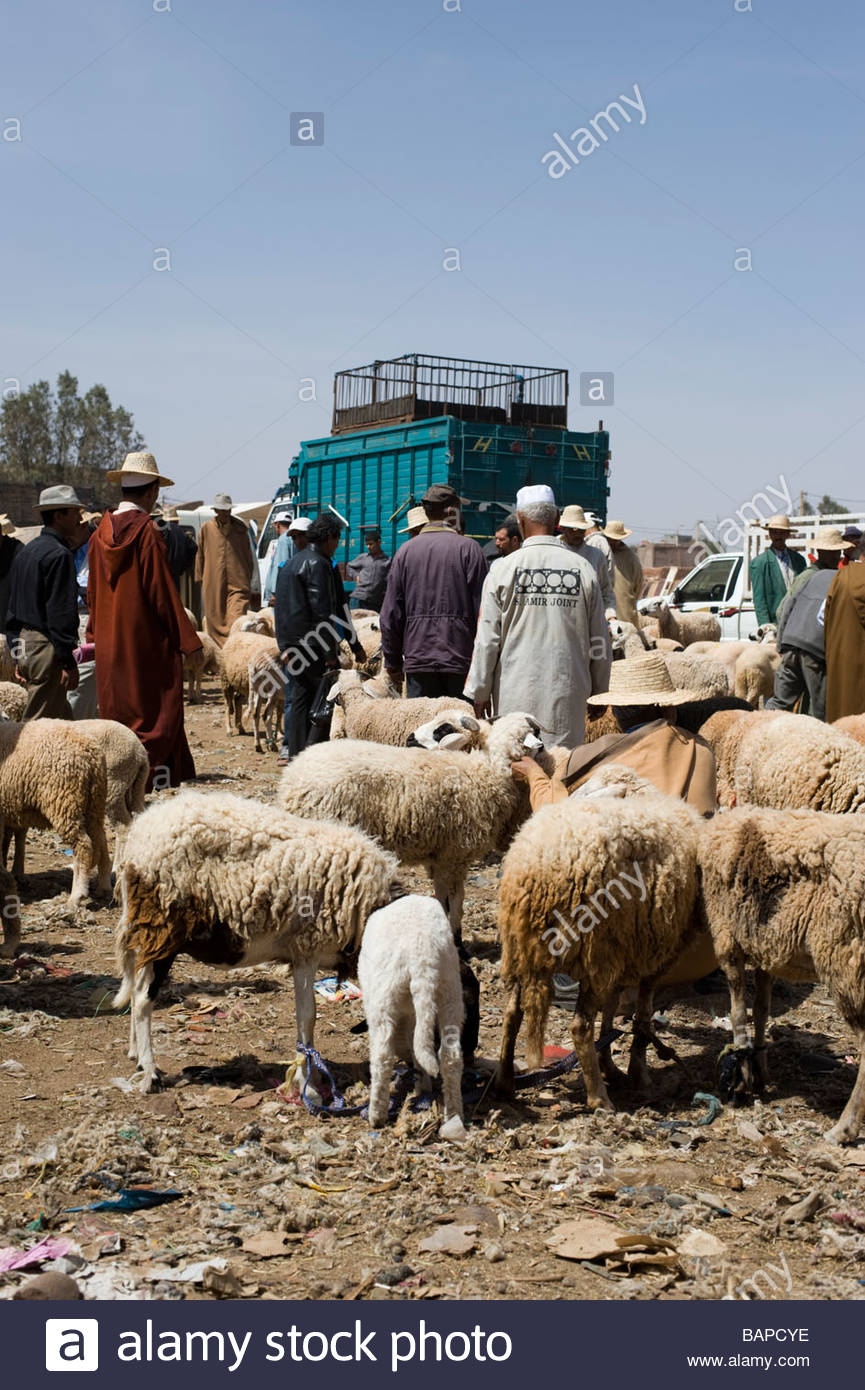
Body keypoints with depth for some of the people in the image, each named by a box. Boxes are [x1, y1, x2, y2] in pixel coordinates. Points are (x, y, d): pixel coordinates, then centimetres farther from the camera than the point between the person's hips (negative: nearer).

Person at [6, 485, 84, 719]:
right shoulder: (59, 555, -14)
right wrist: (68, 662, -18)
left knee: (63, 718, 14)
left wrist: (16, 650, 23)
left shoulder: (24, 552, 15)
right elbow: (61, 612, -19)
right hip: (46, 648, -9)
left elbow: (13, 607, 18)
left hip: (24, 645, 9)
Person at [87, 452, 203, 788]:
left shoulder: (100, 532, 4)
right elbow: (162, 593, -14)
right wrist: (189, 641, -8)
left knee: (116, 712, 14)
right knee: (157, 712, 1)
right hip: (147, 642, -6)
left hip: (108, 643, 6)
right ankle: (153, 776, -2)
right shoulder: (147, 532, -14)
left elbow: (92, 591, 12)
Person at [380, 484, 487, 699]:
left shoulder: (406, 551, 7)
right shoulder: (469, 548, -3)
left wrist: (392, 662, 15)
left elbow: (390, 615, 7)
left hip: (418, 658, 3)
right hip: (461, 659, -3)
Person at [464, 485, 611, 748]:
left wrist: (480, 692, 6)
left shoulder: (502, 569, -3)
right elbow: (599, 638, 7)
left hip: (516, 694, -1)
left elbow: (487, 639, -3)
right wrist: (599, 691, 18)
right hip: (568, 693, 1)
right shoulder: (582, 569, 2)